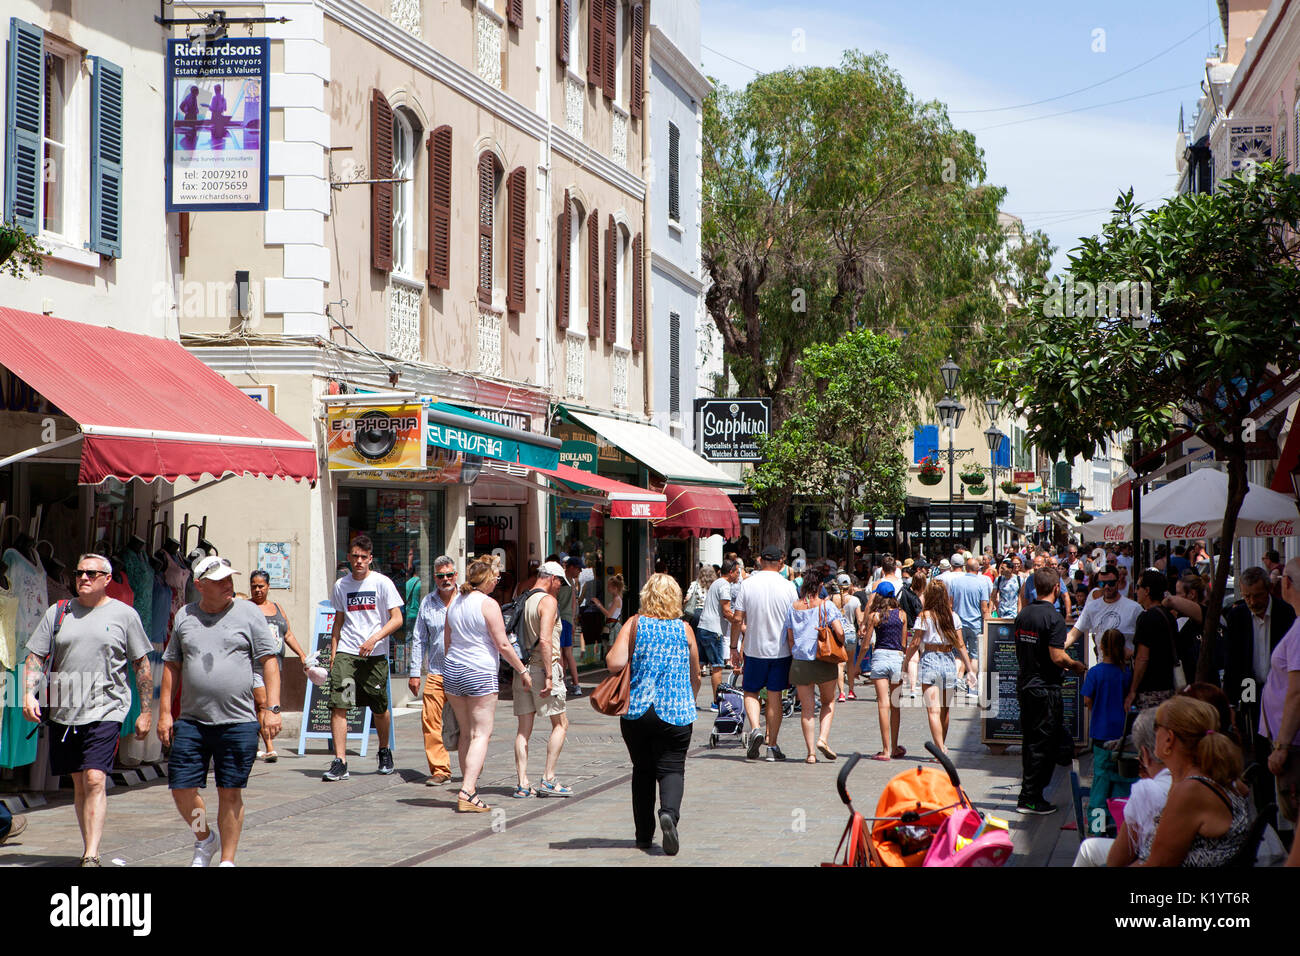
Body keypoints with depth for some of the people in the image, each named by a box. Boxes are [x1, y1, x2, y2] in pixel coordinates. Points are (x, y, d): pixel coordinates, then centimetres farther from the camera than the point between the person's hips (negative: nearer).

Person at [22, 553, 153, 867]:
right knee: (79, 782, 10)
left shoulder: (124, 615, 4)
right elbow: (36, 657, 11)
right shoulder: (58, 613, 11)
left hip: (105, 709, -4)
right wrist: (29, 694, -6)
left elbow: (142, 665, 8)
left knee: (95, 779, -16)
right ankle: (89, 849, 22)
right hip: (63, 712, 4)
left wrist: (146, 712, 6)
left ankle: (92, 856, -19)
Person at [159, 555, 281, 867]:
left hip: (238, 722, -2)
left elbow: (269, 662, 0)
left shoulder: (249, 614, 2)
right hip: (191, 721, 2)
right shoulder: (185, 616, 10)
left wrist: (272, 708, -9)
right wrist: (165, 712, 9)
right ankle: (204, 839, 27)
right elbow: (172, 665, 14)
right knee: (182, 789, 0)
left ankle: (227, 860, 14)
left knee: (230, 793, 2)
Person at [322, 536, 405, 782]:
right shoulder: (341, 585, 9)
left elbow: (397, 619, -6)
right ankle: (339, 762, -12)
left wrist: (374, 639, -18)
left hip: (375, 654, -2)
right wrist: (333, 654, 10)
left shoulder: (382, 583, -2)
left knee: (380, 709, 7)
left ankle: (384, 752, 33)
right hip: (346, 653, 2)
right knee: (338, 705, -12)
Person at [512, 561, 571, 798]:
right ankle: (548, 779, -2)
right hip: (542, 666, -7)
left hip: (522, 669, 7)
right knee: (560, 724, 3)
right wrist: (549, 675, -20)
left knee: (524, 728, 6)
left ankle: (522, 784, 3)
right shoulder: (547, 601, -10)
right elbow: (545, 640, -20)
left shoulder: (523, 600, 13)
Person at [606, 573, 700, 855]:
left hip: (636, 712, 1)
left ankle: (644, 835, 17)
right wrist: (690, 702, 33)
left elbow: (614, 663, -12)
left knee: (642, 770, 13)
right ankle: (669, 811, -31)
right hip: (675, 712, 0)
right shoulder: (684, 629, 5)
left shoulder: (635, 624, 0)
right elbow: (695, 677, 14)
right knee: (671, 768, -1)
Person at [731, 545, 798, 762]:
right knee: (775, 696, 7)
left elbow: (737, 619, -4)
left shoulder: (747, 584, -5)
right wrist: (795, 652, 10)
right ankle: (772, 746, 8)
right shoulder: (788, 587, -4)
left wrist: (734, 647, 6)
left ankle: (755, 728, -10)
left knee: (750, 692, 14)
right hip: (780, 650, 0)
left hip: (754, 649, 0)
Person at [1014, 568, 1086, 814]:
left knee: (1031, 741, 16)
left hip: (1024, 684, 7)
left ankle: (1030, 788, 21)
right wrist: (1075, 665, -1)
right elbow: (1057, 657, -22)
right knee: (1043, 744, 0)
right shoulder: (1053, 617, -16)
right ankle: (1030, 798, 2)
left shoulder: (1022, 616, 7)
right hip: (1045, 689, -7)